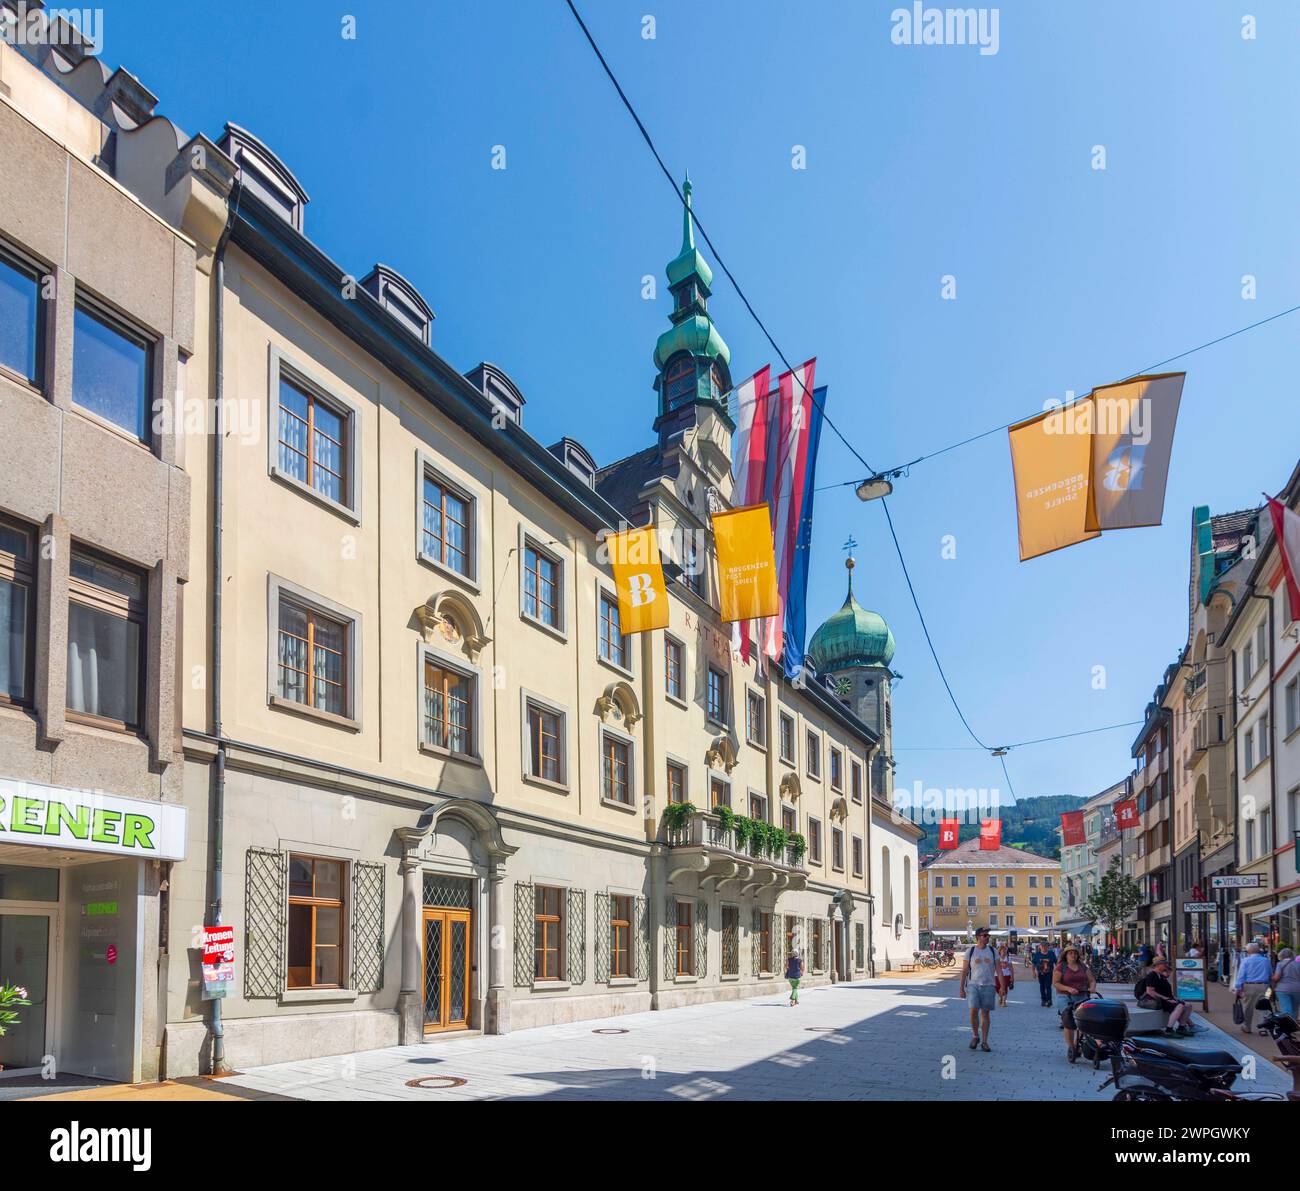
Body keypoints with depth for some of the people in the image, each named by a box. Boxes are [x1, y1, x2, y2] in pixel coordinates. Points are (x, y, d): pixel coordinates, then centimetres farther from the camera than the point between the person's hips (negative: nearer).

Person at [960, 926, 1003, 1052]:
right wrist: (962, 988, 1)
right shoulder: (970, 951, 2)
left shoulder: (993, 951, 7)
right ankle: (975, 1036, 8)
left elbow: (998, 970, 6)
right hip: (973, 985, -1)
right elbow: (964, 971, 4)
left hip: (989, 985, 1)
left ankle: (984, 1041, 10)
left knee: (985, 1013, 3)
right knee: (973, 1011, -13)